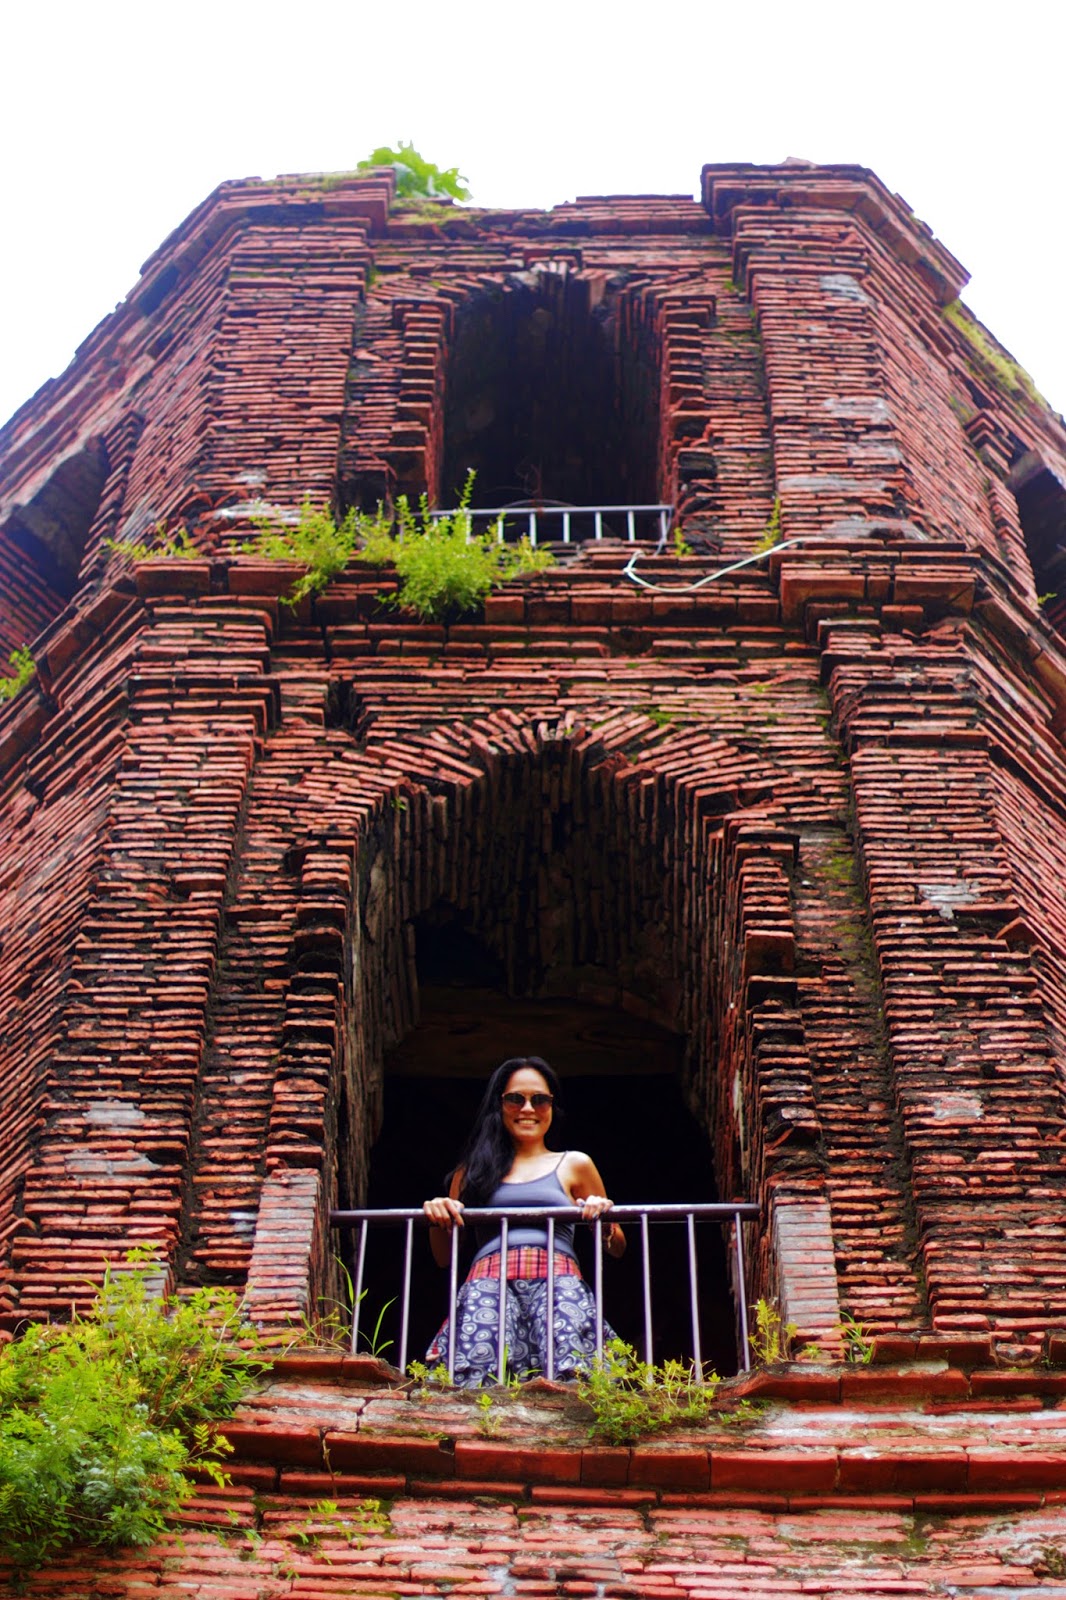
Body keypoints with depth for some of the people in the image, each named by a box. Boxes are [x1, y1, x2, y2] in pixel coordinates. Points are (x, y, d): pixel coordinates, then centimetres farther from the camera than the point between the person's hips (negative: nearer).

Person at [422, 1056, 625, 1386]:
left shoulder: (574, 1164, 24)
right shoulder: (473, 1171, 26)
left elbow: (616, 1249, 28)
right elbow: (444, 1257, 27)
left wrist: (605, 1220, 4)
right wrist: (439, 1218, 5)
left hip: (556, 1280, 0)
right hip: (488, 1281, 1)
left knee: (572, 1376, -35)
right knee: (477, 1384, -32)